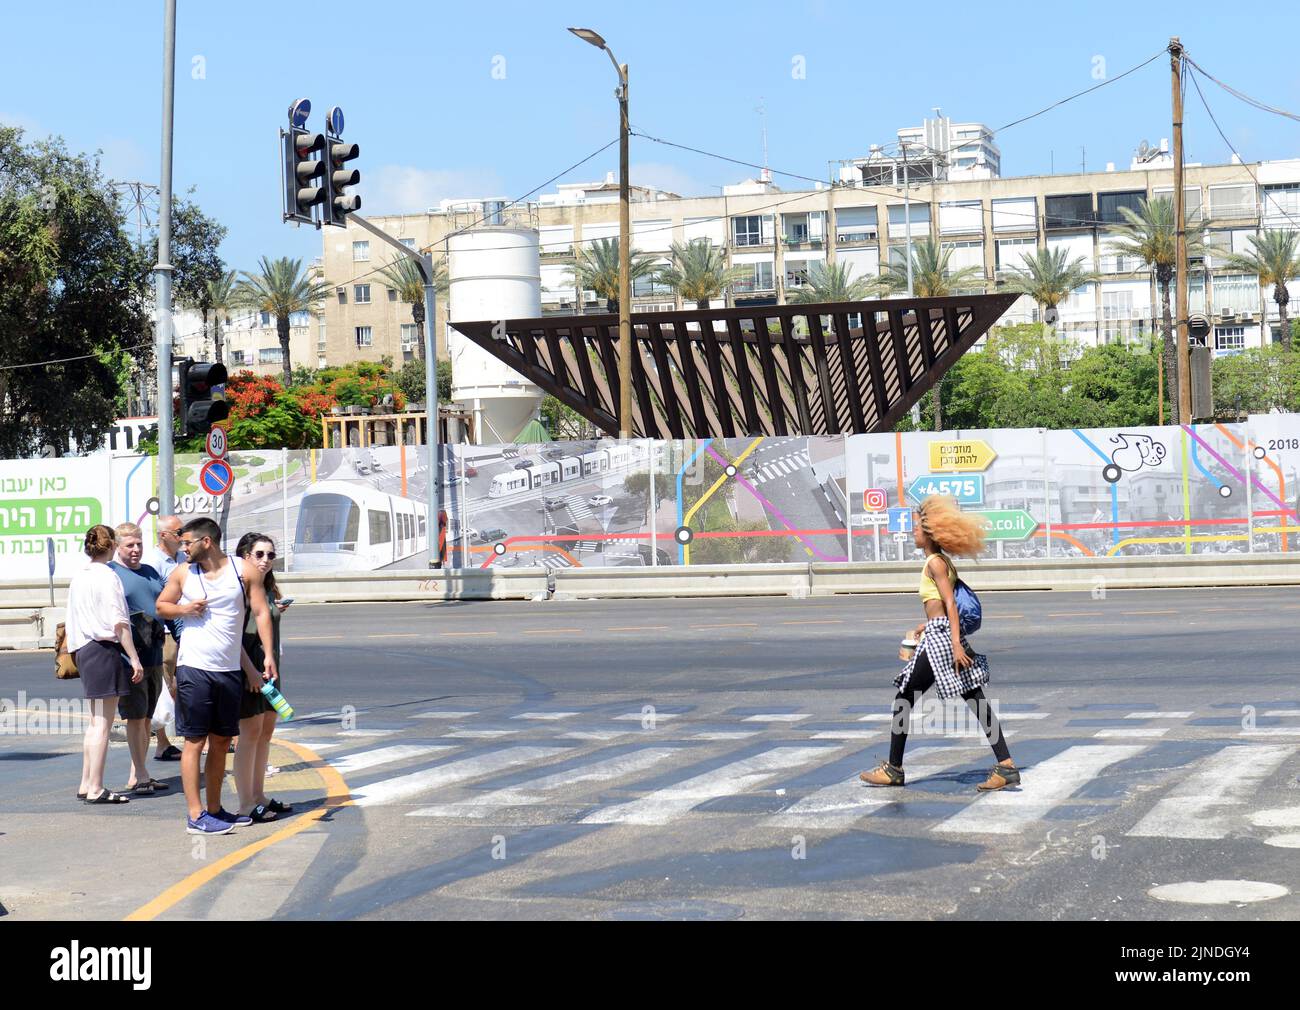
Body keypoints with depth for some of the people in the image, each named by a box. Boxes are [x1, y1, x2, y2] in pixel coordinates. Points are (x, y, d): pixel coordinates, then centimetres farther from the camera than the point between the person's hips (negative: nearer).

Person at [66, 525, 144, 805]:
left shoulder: (78, 578, 12)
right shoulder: (107, 577, -12)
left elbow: (73, 623, 16)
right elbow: (119, 623, -16)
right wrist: (134, 658, -14)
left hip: (84, 649, 9)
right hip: (106, 649, -9)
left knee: (95, 721, 16)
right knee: (103, 722, -5)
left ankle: (86, 785, 18)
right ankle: (95, 788, -4)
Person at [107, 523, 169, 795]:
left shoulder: (151, 573, 17)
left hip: (154, 655, 7)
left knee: (146, 718, 10)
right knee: (135, 717, -5)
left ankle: (136, 776, 16)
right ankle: (141, 776, -1)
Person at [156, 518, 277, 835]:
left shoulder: (244, 570, 1)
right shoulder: (182, 574, 4)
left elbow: (261, 612, -1)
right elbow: (161, 606, 16)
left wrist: (268, 654, -10)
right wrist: (184, 608, -6)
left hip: (230, 670, 2)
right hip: (194, 668, -2)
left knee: (221, 741, 11)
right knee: (194, 741, -4)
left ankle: (214, 809, 21)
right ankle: (195, 816, -2)